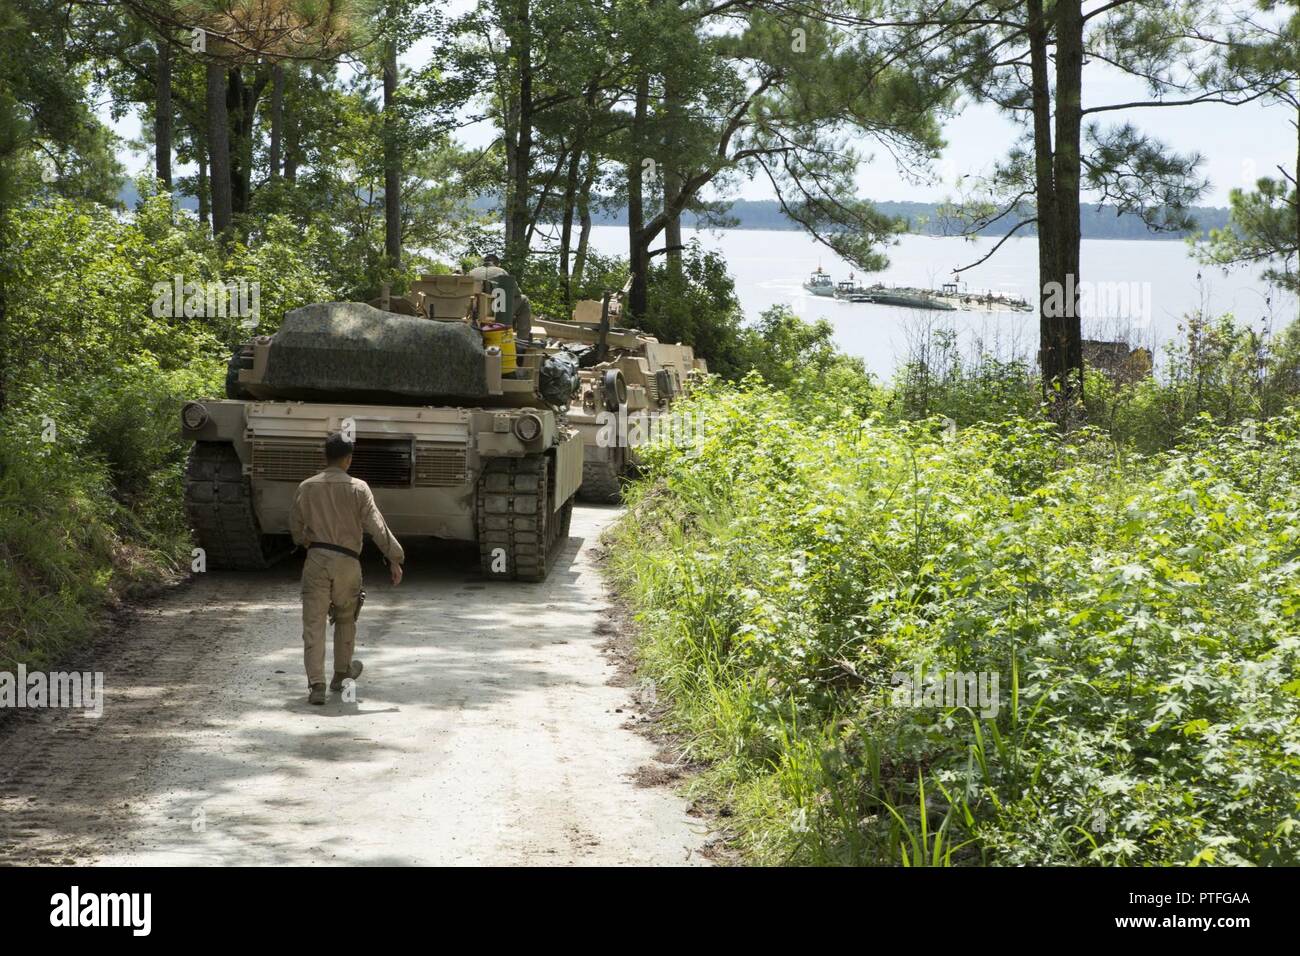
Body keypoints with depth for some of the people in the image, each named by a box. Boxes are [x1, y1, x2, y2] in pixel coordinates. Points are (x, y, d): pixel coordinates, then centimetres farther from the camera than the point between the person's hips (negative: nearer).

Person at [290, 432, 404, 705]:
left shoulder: (307, 487, 4)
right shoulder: (358, 488, -3)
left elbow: (295, 526, 15)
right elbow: (376, 526, -7)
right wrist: (394, 559, -4)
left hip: (316, 559, 0)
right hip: (347, 561, 0)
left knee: (313, 623, -1)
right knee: (345, 618, 21)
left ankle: (316, 685, -10)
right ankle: (341, 674, 36)